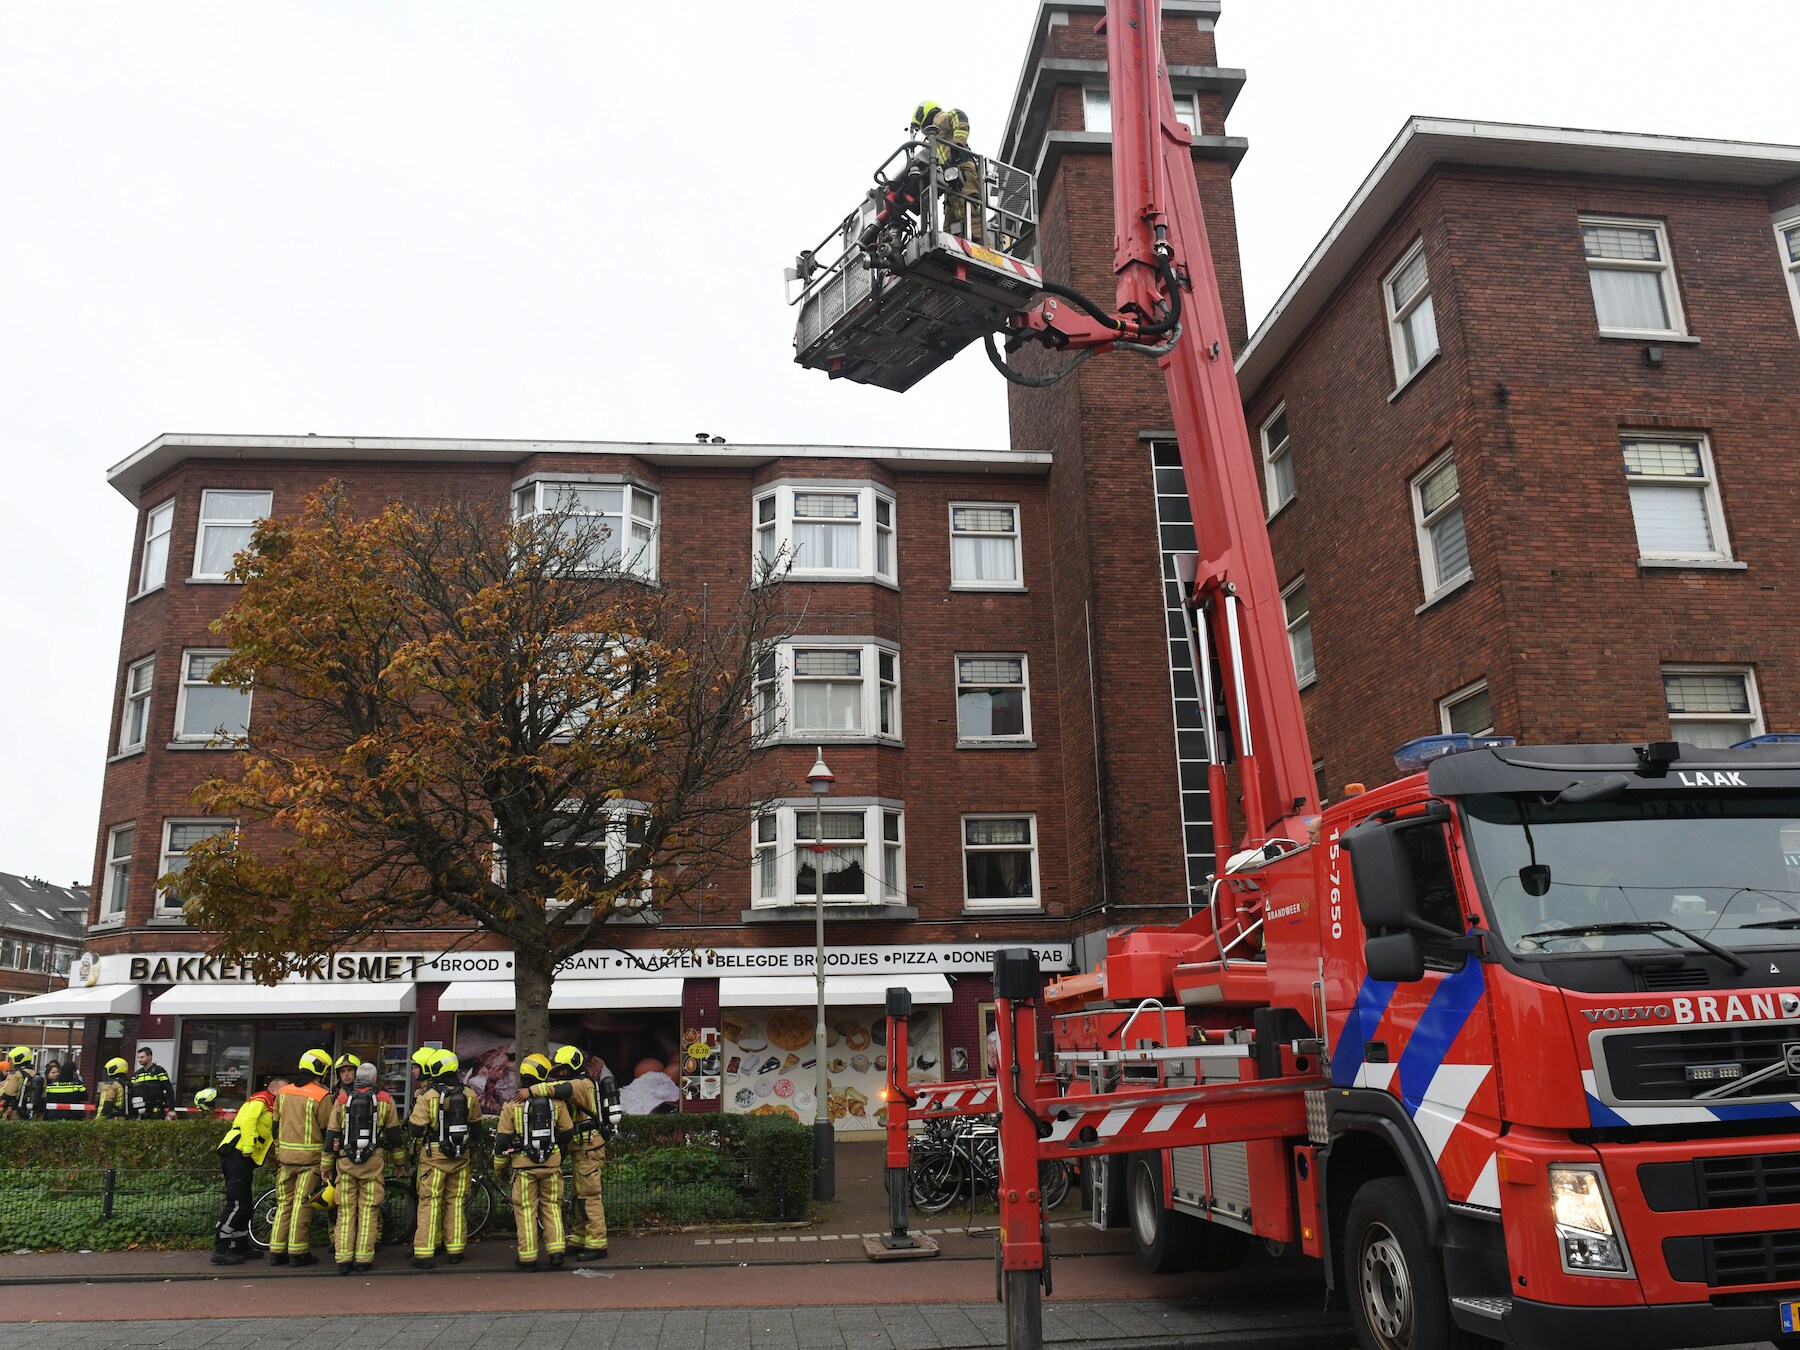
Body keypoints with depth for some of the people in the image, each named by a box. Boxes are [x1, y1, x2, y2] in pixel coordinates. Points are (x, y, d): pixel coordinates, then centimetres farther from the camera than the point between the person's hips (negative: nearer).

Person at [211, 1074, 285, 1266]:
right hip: (237, 1153, -10)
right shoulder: (262, 1099, -3)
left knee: (243, 1205, 14)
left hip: (244, 1158, 10)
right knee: (237, 1204, -12)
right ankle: (220, 1250, -10)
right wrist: (248, 1147, -21)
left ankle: (241, 1247, 21)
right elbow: (247, 1119, -19)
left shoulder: (271, 1108, 26)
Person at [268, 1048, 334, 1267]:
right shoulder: (321, 1096, -11)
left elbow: (276, 1127, 15)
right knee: (302, 1204, -2)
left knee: (284, 1203, 13)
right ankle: (298, 1253, 1)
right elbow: (327, 1131, -8)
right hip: (310, 1158, -6)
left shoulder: (283, 1093, 9)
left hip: (286, 1156, 6)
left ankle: (276, 1251, 15)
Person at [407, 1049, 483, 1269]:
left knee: (430, 1203, 2)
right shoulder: (469, 1096, 0)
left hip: (434, 1157, -3)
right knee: (455, 1203, 12)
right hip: (461, 1157, 3)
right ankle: (455, 1251, 17)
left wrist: (409, 1122, 10)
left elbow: (415, 1129, -13)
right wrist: (472, 1153, 23)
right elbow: (475, 1128, 9)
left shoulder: (427, 1096, -13)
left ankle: (424, 1253, 1)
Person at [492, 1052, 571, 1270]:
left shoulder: (512, 1105, -6)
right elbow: (567, 1133, 7)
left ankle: (528, 1258, 8)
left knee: (526, 1211, 6)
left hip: (524, 1165, -1)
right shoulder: (556, 1102, -2)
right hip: (551, 1163, 1)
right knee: (552, 1207, 12)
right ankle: (556, 1251, 5)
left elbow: (502, 1140, -3)